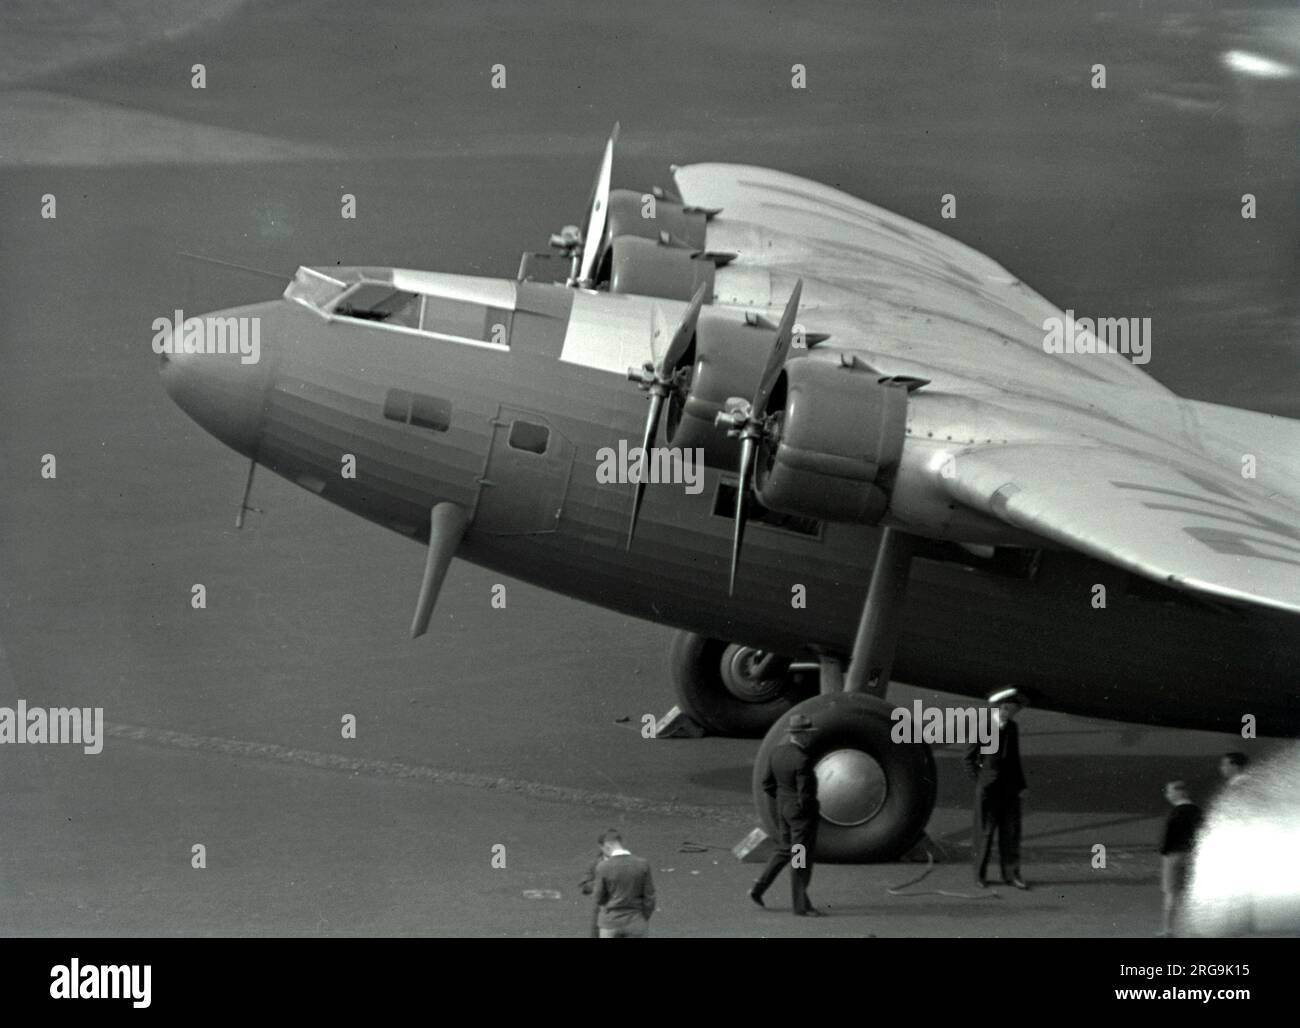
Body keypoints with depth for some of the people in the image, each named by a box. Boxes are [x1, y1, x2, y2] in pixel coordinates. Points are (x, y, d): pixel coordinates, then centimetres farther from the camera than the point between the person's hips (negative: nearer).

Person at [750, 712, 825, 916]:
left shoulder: (777, 753, -1)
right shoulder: (802, 760, -26)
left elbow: (768, 785, 9)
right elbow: (805, 797, -25)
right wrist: (817, 810, -8)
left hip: (783, 808, 8)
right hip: (802, 814, -8)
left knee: (784, 849, 24)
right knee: (801, 860, 3)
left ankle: (759, 889, 23)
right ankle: (801, 906, 12)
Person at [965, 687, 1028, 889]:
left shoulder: (1013, 728, 7)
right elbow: (970, 759, 0)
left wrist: (1021, 785, 9)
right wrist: (979, 780, -5)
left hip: (1009, 788, 4)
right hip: (988, 788, -4)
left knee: (1011, 830, 2)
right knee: (985, 831, 2)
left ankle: (1011, 873, 7)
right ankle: (979, 874, 11)